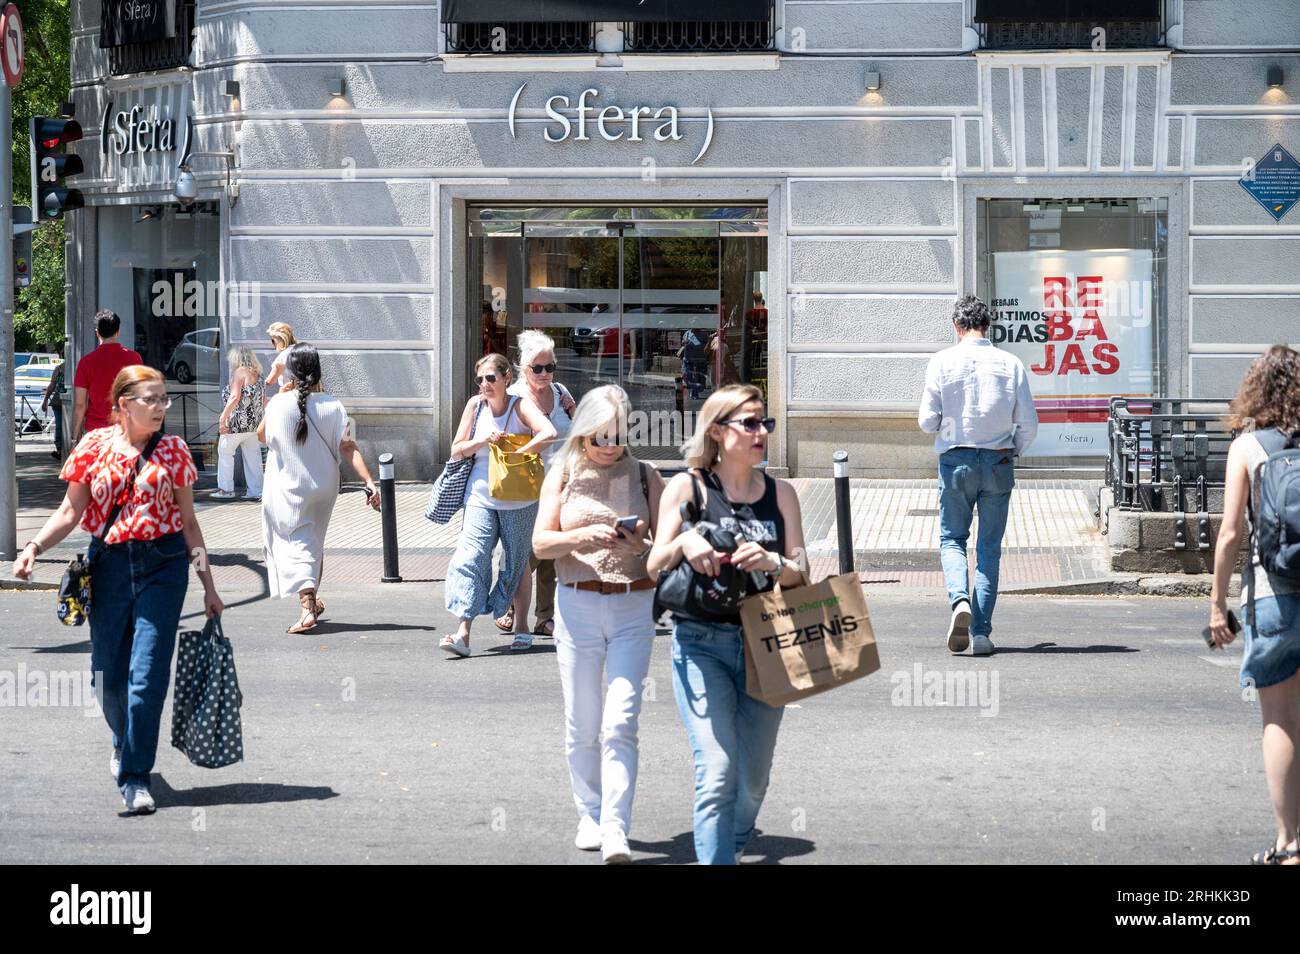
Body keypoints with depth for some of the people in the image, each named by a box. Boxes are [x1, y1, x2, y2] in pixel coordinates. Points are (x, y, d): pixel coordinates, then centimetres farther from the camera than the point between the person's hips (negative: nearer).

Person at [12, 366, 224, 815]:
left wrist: (208, 584, 8)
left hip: (162, 565, -1)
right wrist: (34, 547, -13)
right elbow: (70, 512, 4)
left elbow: (188, 521, 8)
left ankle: (134, 777, -4)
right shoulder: (95, 446, 2)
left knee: (147, 673, -10)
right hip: (108, 564, 1)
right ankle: (125, 741, 39)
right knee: (109, 673, 7)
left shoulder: (172, 450, 3)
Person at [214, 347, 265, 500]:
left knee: (225, 452, 5)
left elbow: (234, 397, -19)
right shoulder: (257, 374, 13)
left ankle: (226, 489, 4)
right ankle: (255, 491, 8)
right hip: (255, 423, 8)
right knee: (253, 456, 8)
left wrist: (223, 417, -18)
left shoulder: (240, 372, -10)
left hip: (239, 422, -8)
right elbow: (263, 400, 16)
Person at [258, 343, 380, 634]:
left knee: (295, 541, -2)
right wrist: (369, 481, -15)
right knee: (314, 542, 22)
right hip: (323, 486, 3)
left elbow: (262, 436, 6)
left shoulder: (278, 404, -12)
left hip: (287, 487, -3)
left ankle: (307, 605, -22)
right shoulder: (332, 405, -7)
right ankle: (313, 599, 38)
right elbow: (347, 446, -13)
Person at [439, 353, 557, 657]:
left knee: (516, 565, 9)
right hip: (480, 498, 2)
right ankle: (463, 633, -19)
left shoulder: (520, 405, -9)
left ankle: (521, 626, 26)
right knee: (470, 558, -13)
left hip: (519, 503, -2)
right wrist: (484, 441, -10)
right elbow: (457, 450, 7)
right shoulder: (475, 405, 3)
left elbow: (549, 433, -27)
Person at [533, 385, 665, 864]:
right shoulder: (563, 474, 6)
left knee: (620, 724, -10)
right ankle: (590, 815, 21)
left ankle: (615, 831, -14)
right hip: (578, 606, 1)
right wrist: (579, 537, -20)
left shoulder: (645, 477, 6)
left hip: (634, 609, -1)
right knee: (582, 725, 6)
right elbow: (540, 543, -1)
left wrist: (640, 547, -17)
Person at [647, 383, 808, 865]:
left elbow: (801, 574, 5)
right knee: (718, 771, -16)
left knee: (754, 779, 10)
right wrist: (683, 544, -21)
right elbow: (655, 568, 0)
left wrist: (773, 564, -17)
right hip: (702, 644, -3)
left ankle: (730, 848, 34)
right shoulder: (687, 487, 1)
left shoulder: (780, 493, 10)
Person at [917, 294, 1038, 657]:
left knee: (952, 538, 12)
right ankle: (981, 631, 3)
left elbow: (928, 421, -4)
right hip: (998, 462, 1)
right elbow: (1028, 423, -1)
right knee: (990, 547, 7)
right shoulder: (1010, 364, -1)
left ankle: (959, 599, -16)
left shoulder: (942, 361, -4)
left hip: (956, 460, -1)